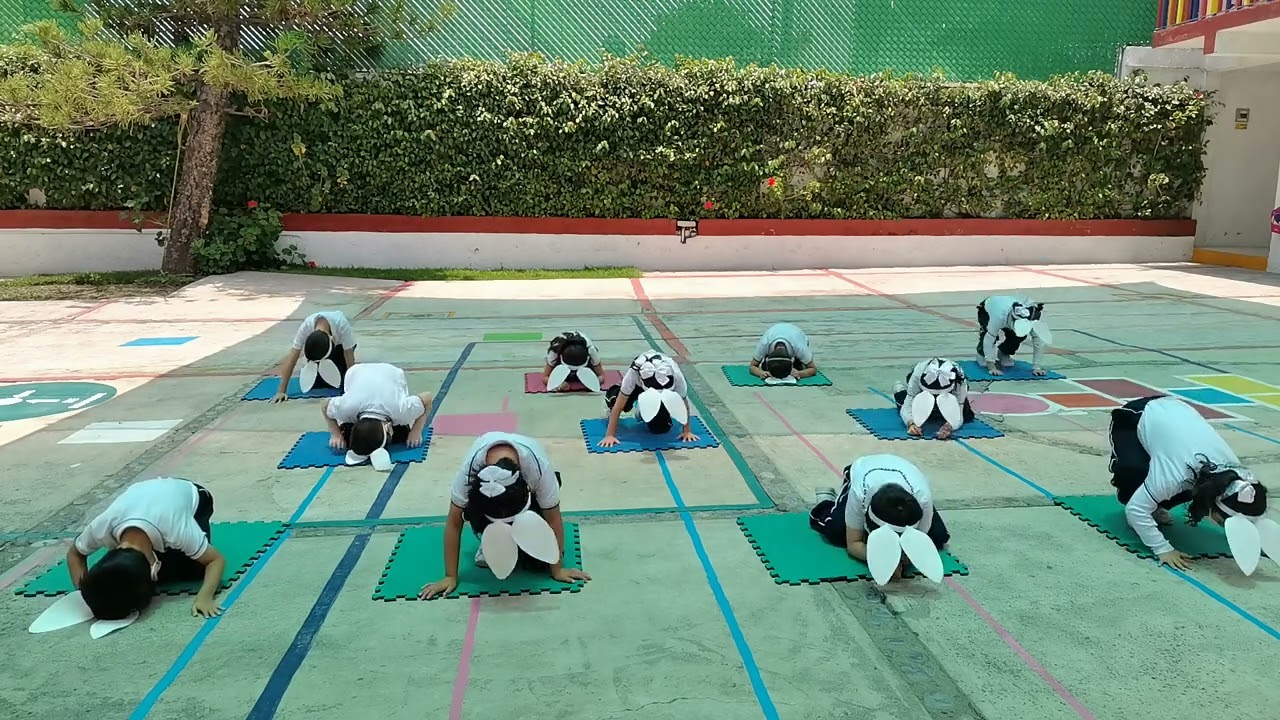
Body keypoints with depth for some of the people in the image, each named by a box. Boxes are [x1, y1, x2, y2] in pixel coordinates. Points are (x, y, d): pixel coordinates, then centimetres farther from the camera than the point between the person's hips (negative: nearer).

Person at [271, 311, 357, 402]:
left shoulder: (342, 325, -43)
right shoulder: (305, 327, -37)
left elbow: (350, 360, -35)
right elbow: (292, 358, -31)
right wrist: (281, 391, -32)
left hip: (341, 344, -2)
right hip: (315, 346, 2)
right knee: (312, 384, -12)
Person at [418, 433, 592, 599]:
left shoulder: (539, 466, -43)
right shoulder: (470, 467, -40)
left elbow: (553, 519, -30)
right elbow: (454, 523, -30)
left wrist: (557, 570, -24)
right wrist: (451, 576, -26)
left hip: (530, 491, -2)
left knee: (538, 561, -19)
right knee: (473, 513, -31)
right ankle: (493, 544, 1)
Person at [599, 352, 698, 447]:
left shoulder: (676, 375, -43)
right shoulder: (634, 372, -44)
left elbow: (684, 404, -25)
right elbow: (618, 406, -37)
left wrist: (687, 431, -23)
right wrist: (610, 435, -38)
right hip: (639, 382, 1)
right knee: (625, 406, -20)